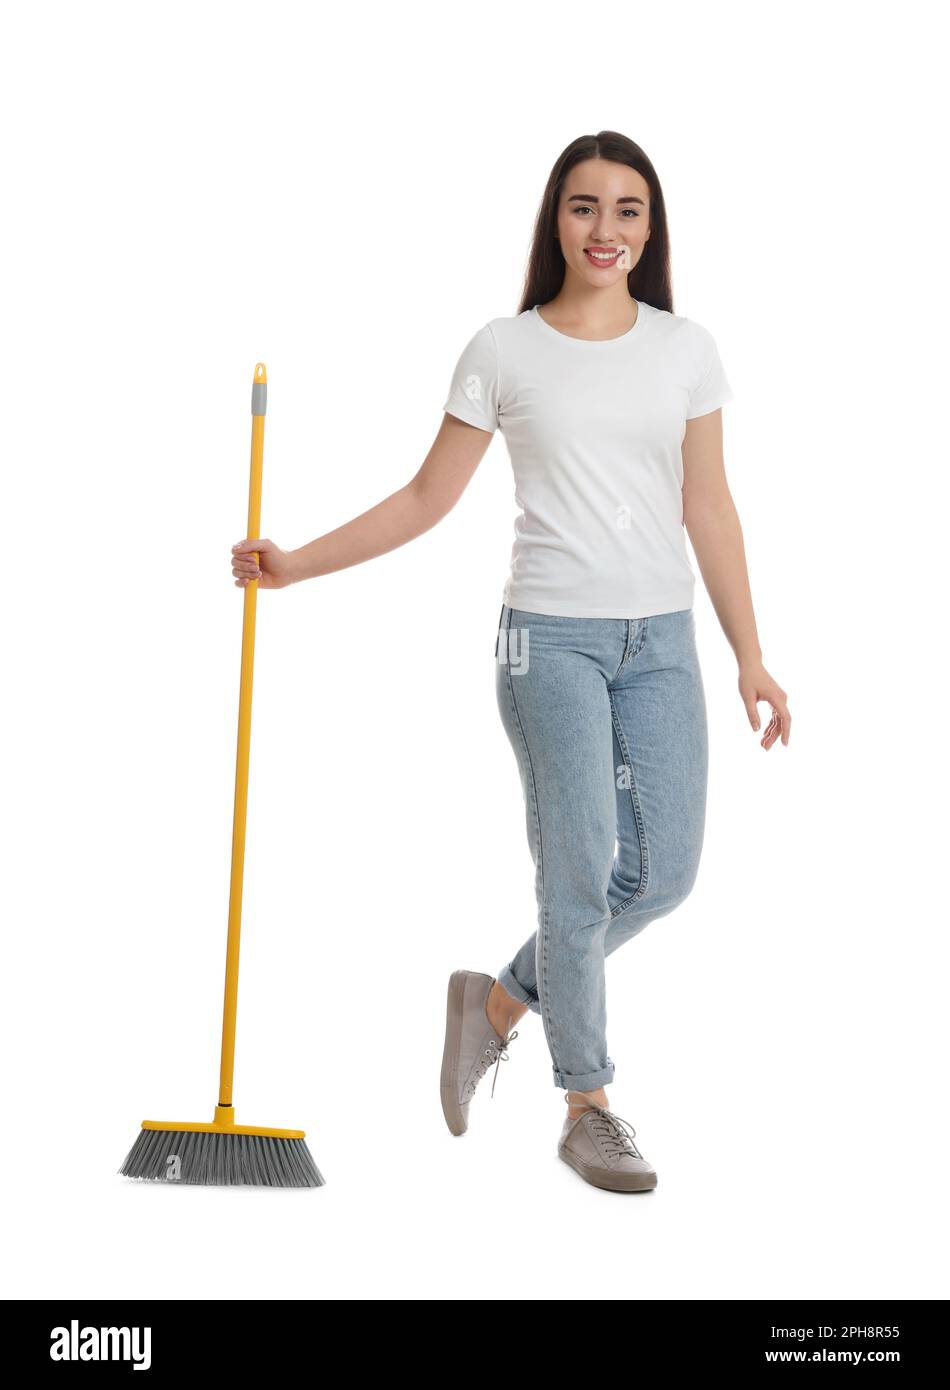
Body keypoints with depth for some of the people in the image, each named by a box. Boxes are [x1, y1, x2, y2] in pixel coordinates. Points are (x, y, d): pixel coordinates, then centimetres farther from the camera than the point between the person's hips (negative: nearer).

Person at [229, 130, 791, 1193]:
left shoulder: (686, 349, 6)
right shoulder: (502, 352, -1)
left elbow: (708, 509, 8)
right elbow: (427, 498, 5)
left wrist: (750, 657, 6)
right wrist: (296, 564, -1)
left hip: (661, 639, 4)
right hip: (552, 636, -4)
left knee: (664, 872, 3)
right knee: (581, 869, -3)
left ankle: (500, 999, 27)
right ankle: (587, 1108, 13)